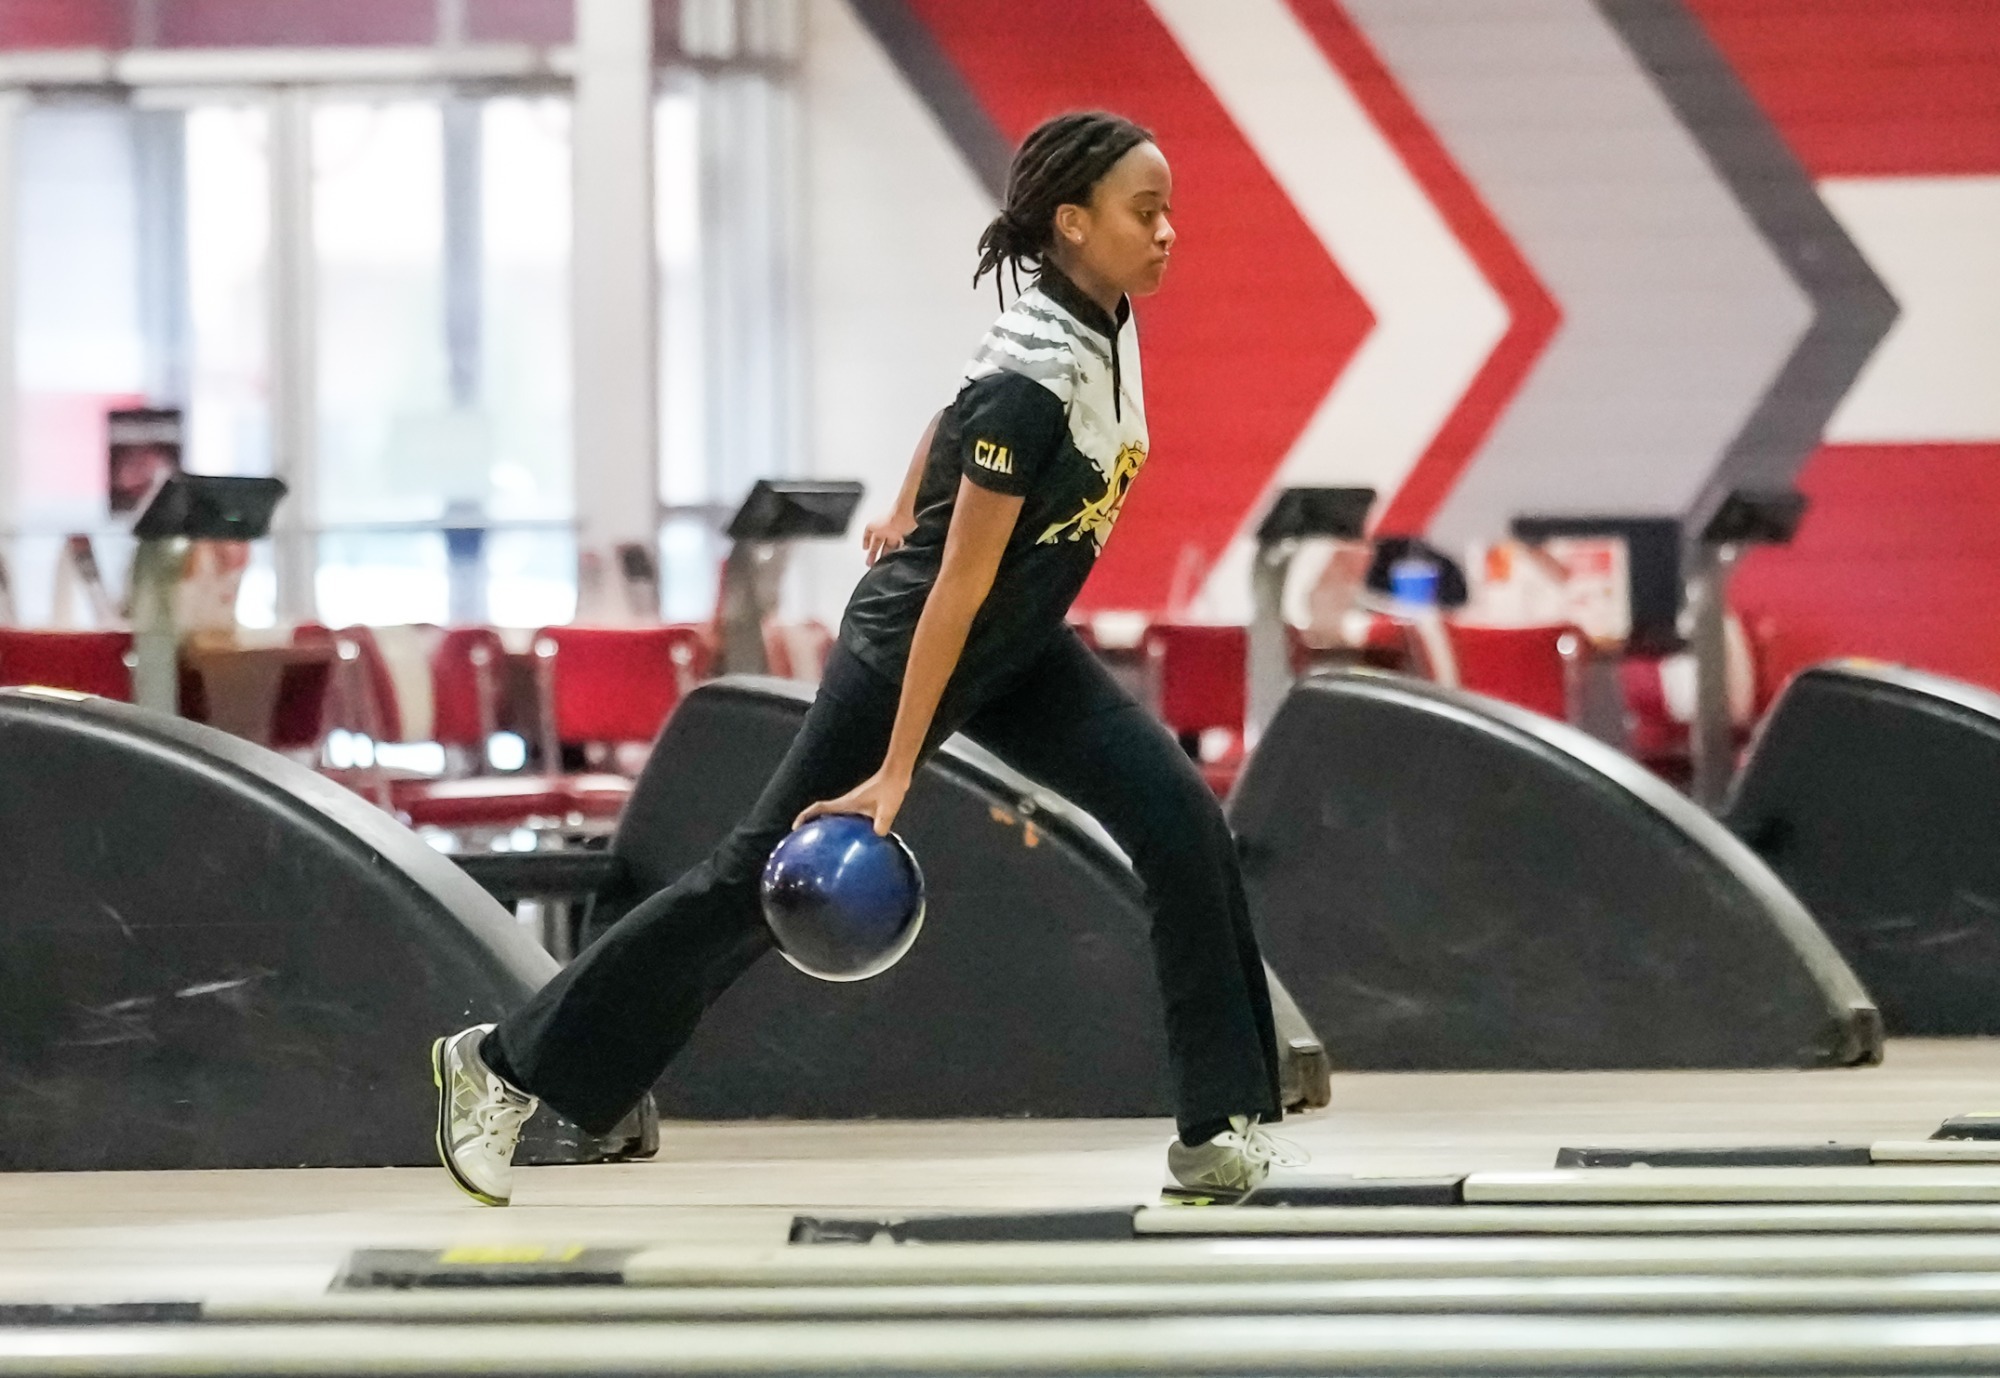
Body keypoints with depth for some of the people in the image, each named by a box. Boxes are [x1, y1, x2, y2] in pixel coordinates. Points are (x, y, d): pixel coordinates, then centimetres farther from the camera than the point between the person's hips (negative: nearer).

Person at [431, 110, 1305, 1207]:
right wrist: (895, 772, -27)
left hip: (1019, 657, 8)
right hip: (911, 649, -8)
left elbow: (953, 414, 14)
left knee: (1182, 826, -7)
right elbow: (958, 586, -29)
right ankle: (501, 1065, 15)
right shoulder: (1033, 380, -31)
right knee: (763, 878, 2)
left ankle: (1221, 1129, -4)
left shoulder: (1102, 329, -5)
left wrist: (910, 517, 28)